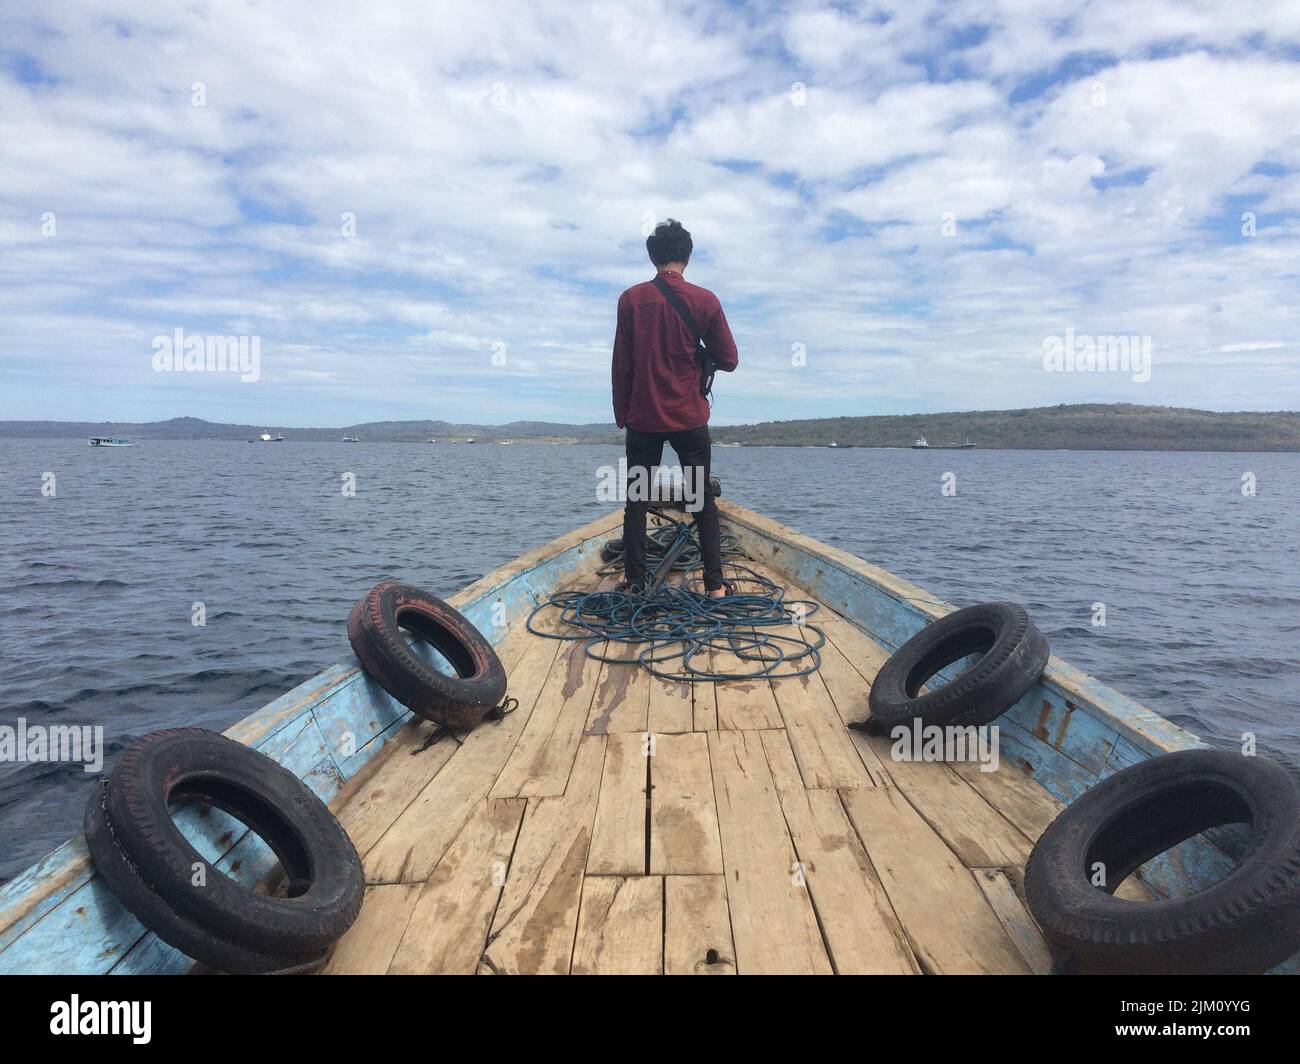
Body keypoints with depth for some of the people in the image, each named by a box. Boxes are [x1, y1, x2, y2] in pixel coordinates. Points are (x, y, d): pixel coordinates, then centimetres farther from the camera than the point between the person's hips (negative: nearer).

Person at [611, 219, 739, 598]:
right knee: (703, 499, 7)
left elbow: (621, 365, 0)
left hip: (642, 417, 1)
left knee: (637, 499, 9)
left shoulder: (630, 299, -1)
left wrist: (621, 413, 9)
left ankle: (635, 581, 11)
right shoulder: (705, 300, -3)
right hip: (690, 417, 0)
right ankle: (714, 584, 7)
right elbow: (729, 361, 0)